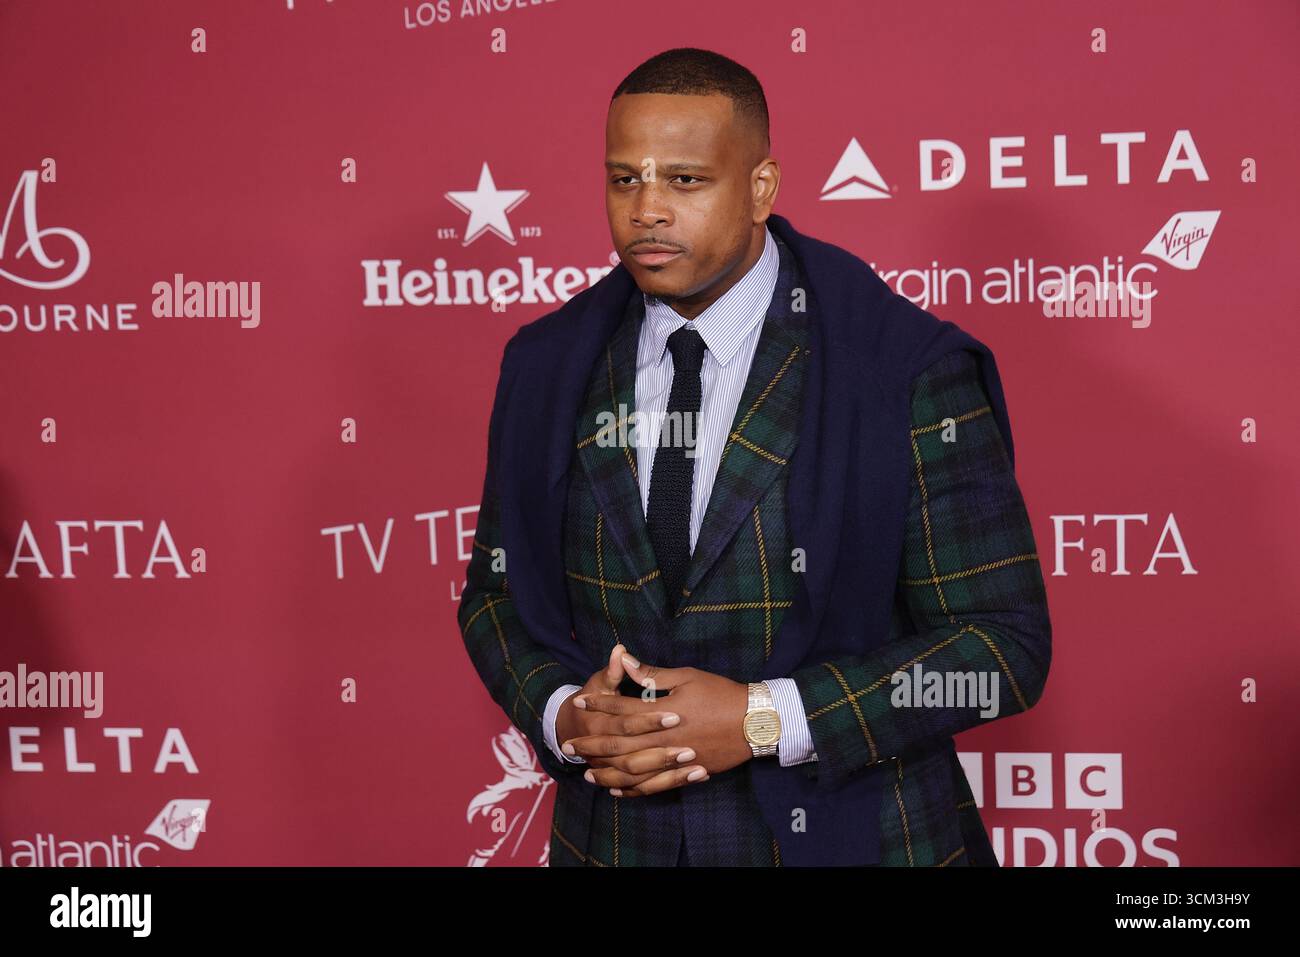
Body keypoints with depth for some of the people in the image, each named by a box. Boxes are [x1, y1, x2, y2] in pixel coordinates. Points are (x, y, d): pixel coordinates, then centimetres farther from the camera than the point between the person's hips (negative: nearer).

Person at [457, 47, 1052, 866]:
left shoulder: (911, 373, -15)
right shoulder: (547, 366, -2)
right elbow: (499, 591, 8)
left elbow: (1004, 642, -14)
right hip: (615, 837, 3)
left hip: (845, 836, -3)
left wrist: (763, 720, -22)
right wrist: (561, 713, -12)